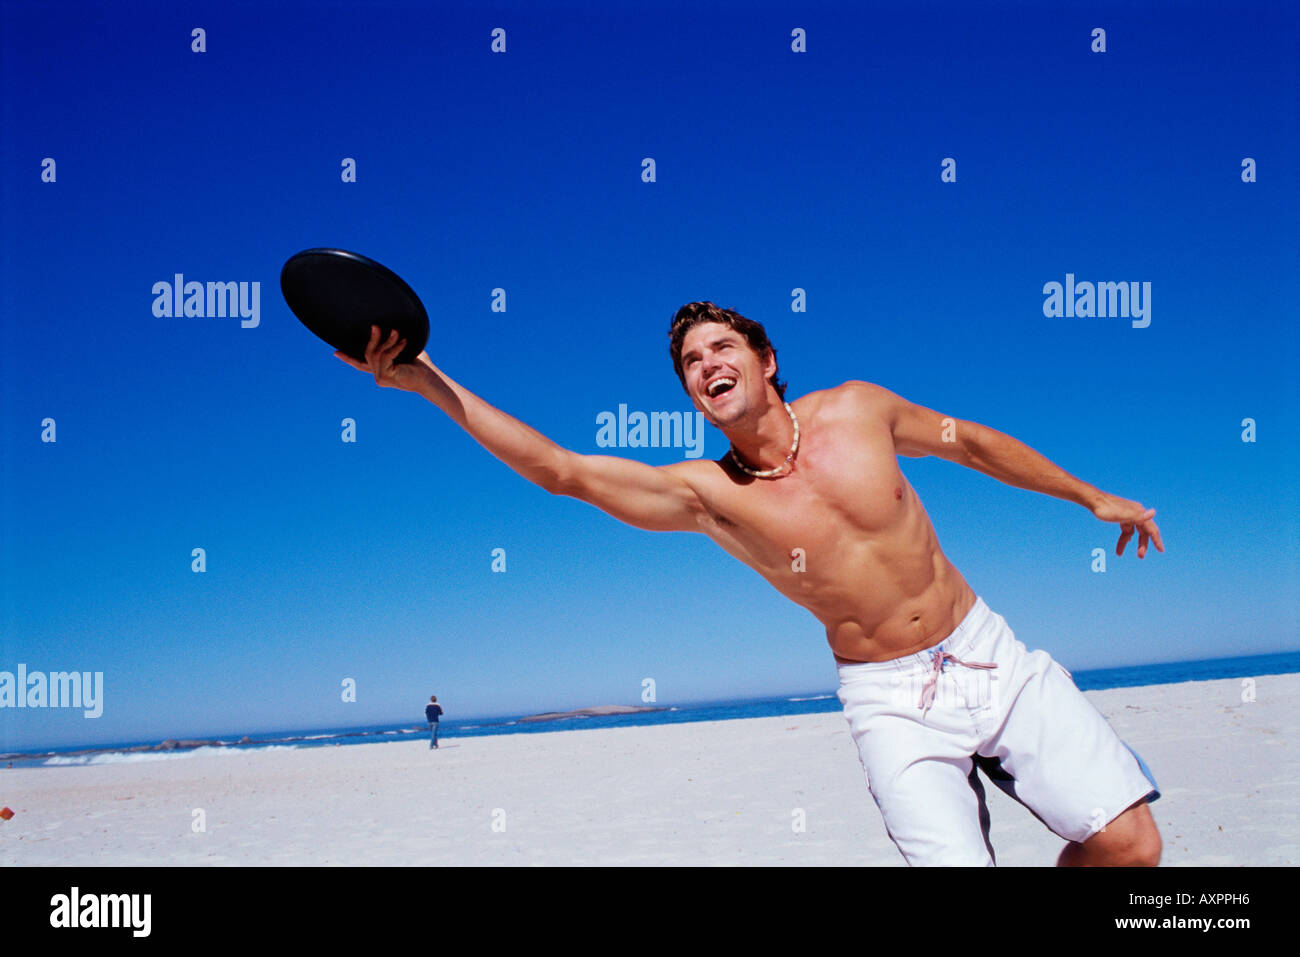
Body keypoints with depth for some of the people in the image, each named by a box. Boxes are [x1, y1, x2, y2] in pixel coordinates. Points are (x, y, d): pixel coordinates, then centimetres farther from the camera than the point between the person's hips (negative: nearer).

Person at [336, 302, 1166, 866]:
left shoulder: (857, 409, -5)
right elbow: (560, 470, -15)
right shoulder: (704, 494, -9)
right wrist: (431, 384, -22)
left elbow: (971, 442, 11)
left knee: (1130, 844, -4)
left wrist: (1092, 498, 20)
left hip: (991, 656, 2)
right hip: (891, 698, -2)